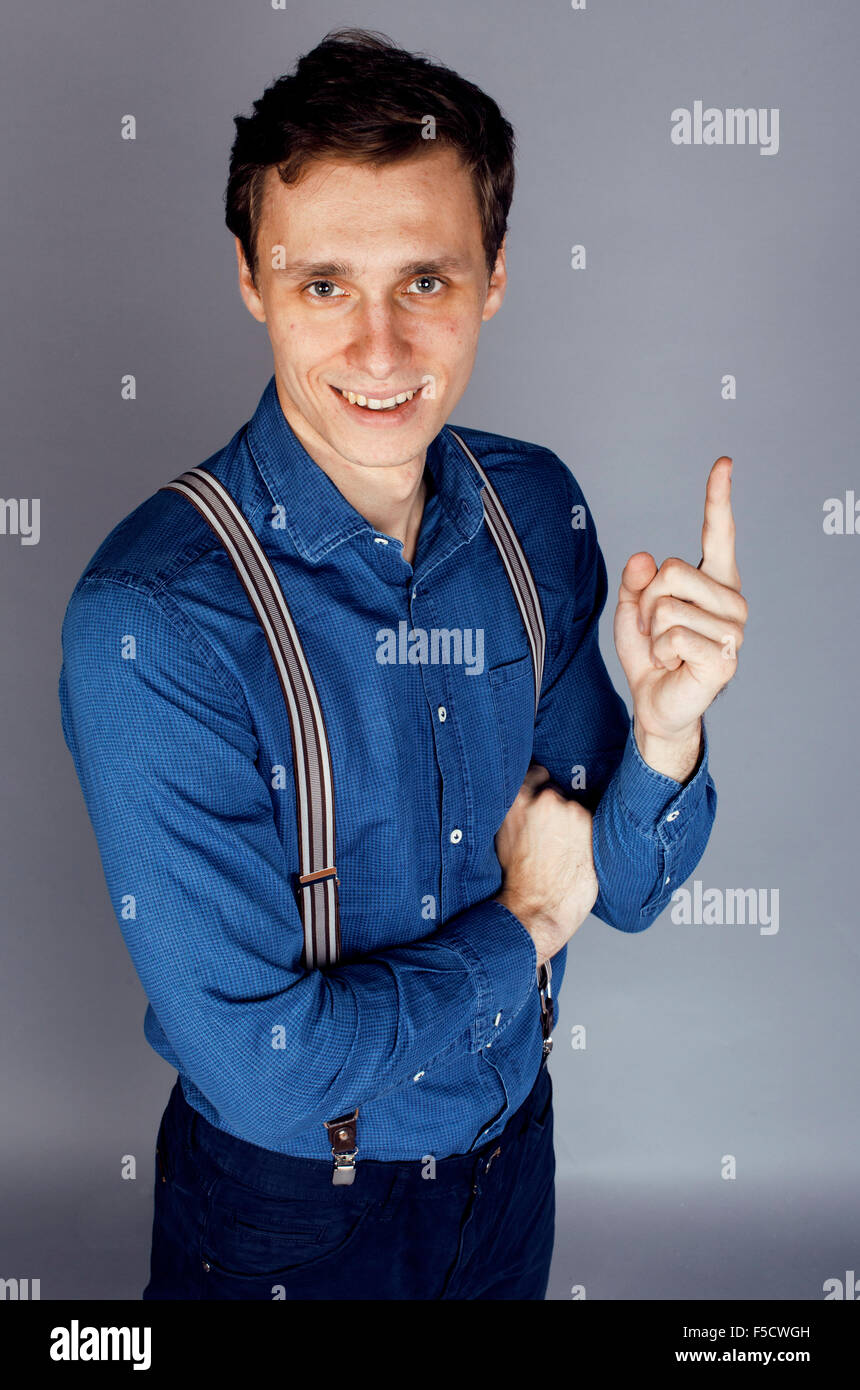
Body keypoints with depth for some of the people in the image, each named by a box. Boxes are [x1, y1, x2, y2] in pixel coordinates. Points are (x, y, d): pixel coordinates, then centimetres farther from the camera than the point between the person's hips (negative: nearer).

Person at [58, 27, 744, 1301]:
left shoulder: (539, 510, -11)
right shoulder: (153, 621, -28)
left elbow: (624, 889, -4)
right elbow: (258, 1063, -27)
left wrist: (665, 734, -24)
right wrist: (523, 924, -15)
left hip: (512, 1148, 5)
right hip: (286, 1210, -4)